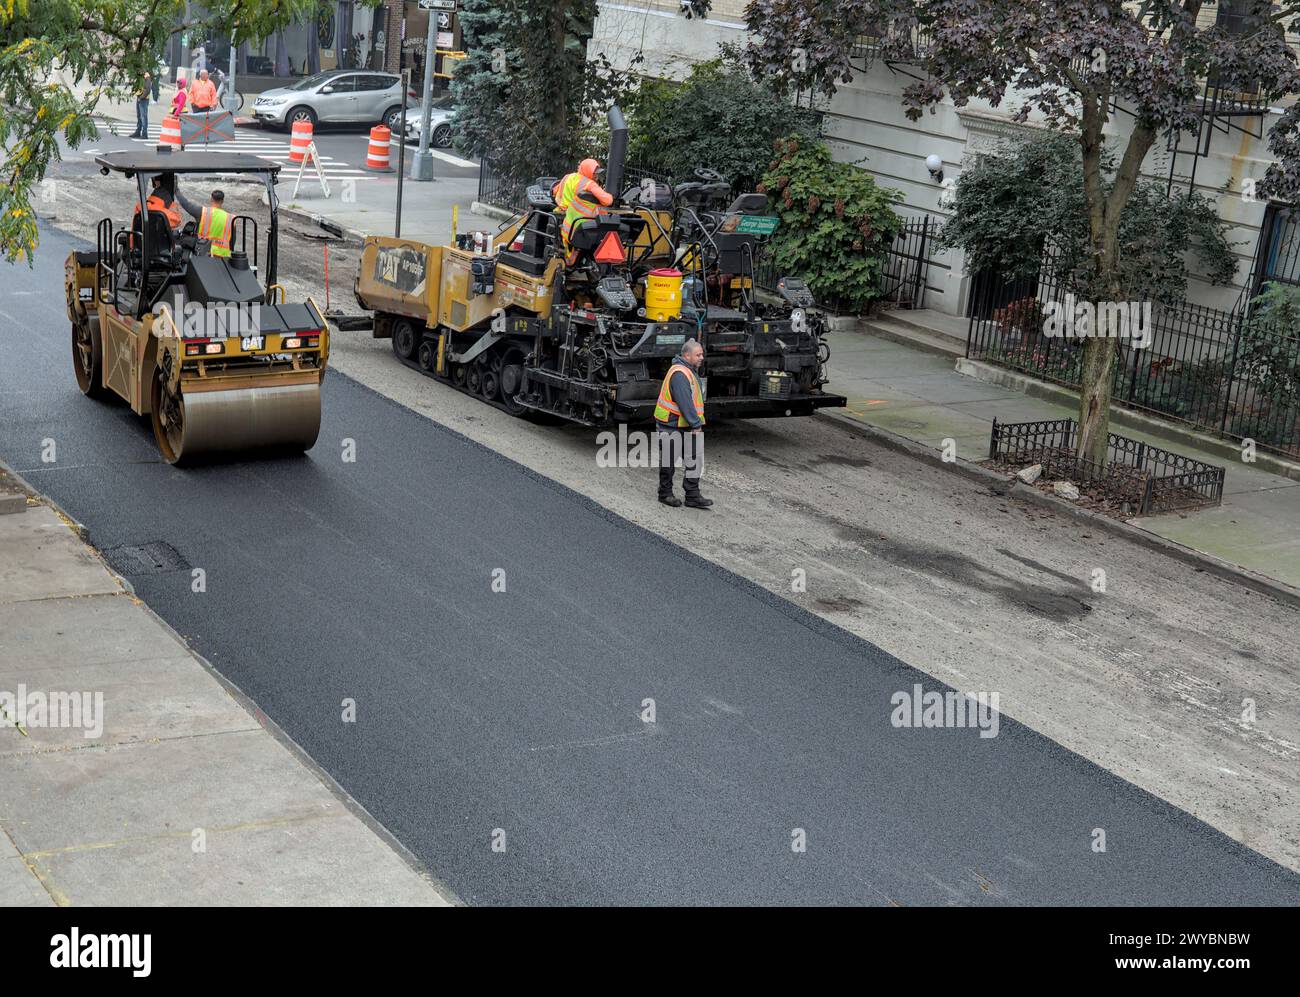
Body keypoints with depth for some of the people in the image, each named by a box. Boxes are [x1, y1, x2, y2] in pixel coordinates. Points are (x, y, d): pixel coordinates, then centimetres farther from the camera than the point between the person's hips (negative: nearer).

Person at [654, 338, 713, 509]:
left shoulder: (690, 371, 13)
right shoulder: (679, 374, -22)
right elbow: (684, 402, -26)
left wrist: (696, 423, 14)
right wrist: (696, 424, -23)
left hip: (685, 425, 10)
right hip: (671, 425, -10)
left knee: (694, 458, 4)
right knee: (668, 462, 4)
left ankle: (693, 496, 6)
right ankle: (665, 493, 18)